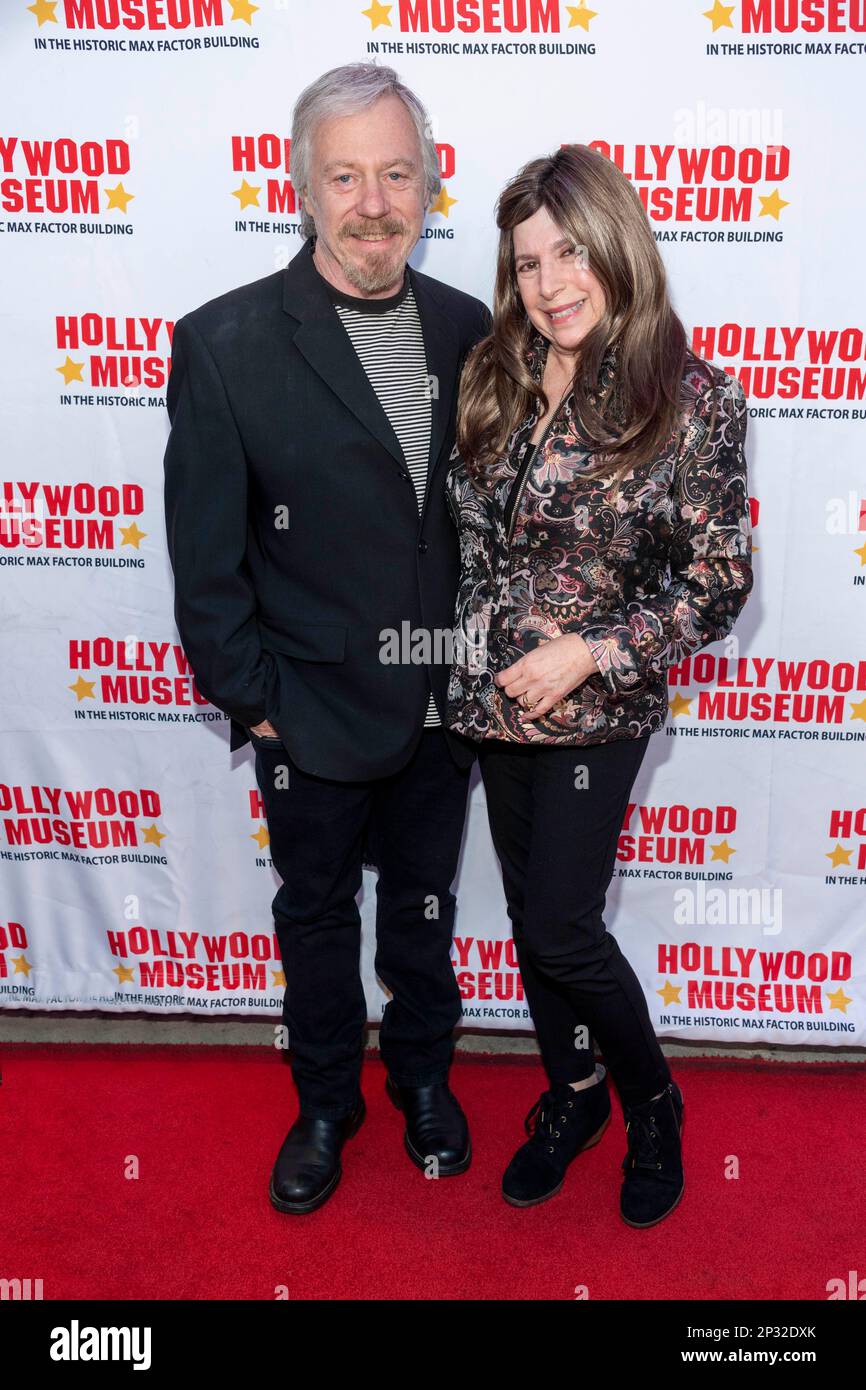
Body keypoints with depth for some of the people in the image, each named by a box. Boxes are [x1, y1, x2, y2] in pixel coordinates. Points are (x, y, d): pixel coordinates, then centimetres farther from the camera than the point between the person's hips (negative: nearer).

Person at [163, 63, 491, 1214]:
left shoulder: (466, 329, -1)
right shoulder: (225, 343, -14)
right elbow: (205, 557, -11)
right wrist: (250, 699, -9)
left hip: (442, 708, 3)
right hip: (313, 718, -3)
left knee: (424, 904, 22)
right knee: (317, 915, 18)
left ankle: (423, 1077, 47)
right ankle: (325, 1102, 43)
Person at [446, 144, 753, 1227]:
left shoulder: (693, 399, -12)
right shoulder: (493, 380, 2)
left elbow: (719, 582, -10)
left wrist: (591, 653, -17)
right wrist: (474, 661, 3)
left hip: (597, 705, -5)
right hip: (496, 694, 5)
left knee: (560, 929, -2)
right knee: (530, 914, 15)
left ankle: (652, 1104, 28)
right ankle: (573, 1096, 39)